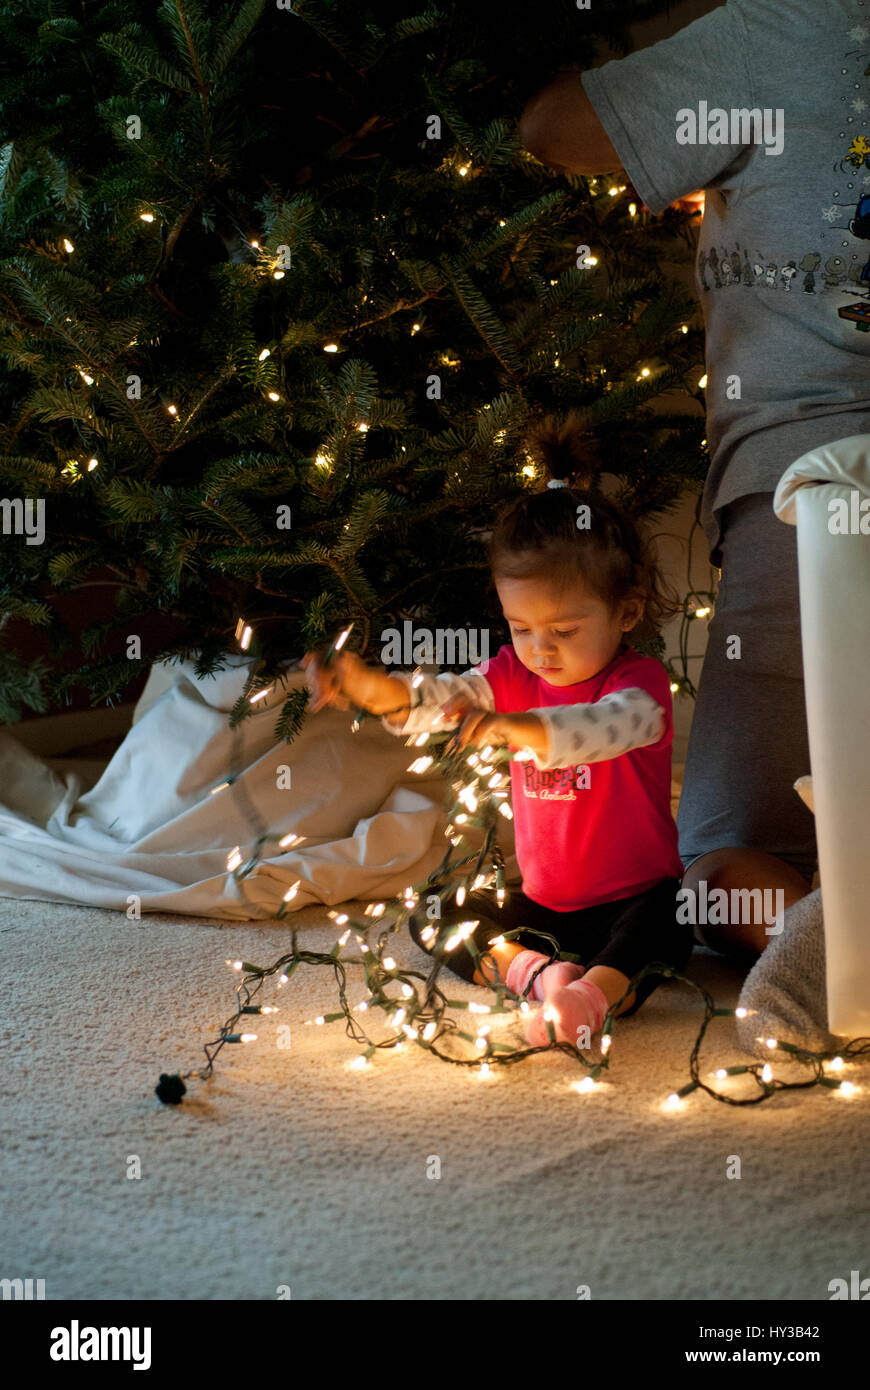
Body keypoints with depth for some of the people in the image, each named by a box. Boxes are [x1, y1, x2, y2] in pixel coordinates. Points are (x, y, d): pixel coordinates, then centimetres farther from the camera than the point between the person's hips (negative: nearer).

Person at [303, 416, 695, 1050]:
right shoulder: (516, 674, 4)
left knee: (670, 918, -36)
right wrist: (373, 688, -37)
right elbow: (442, 699, -14)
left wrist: (521, 728, -59)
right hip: (543, 907, 6)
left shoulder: (639, 681, -14)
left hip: (632, 901, -6)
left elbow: (609, 726, -39)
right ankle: (532, 971, -27)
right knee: (429, 914, -7)